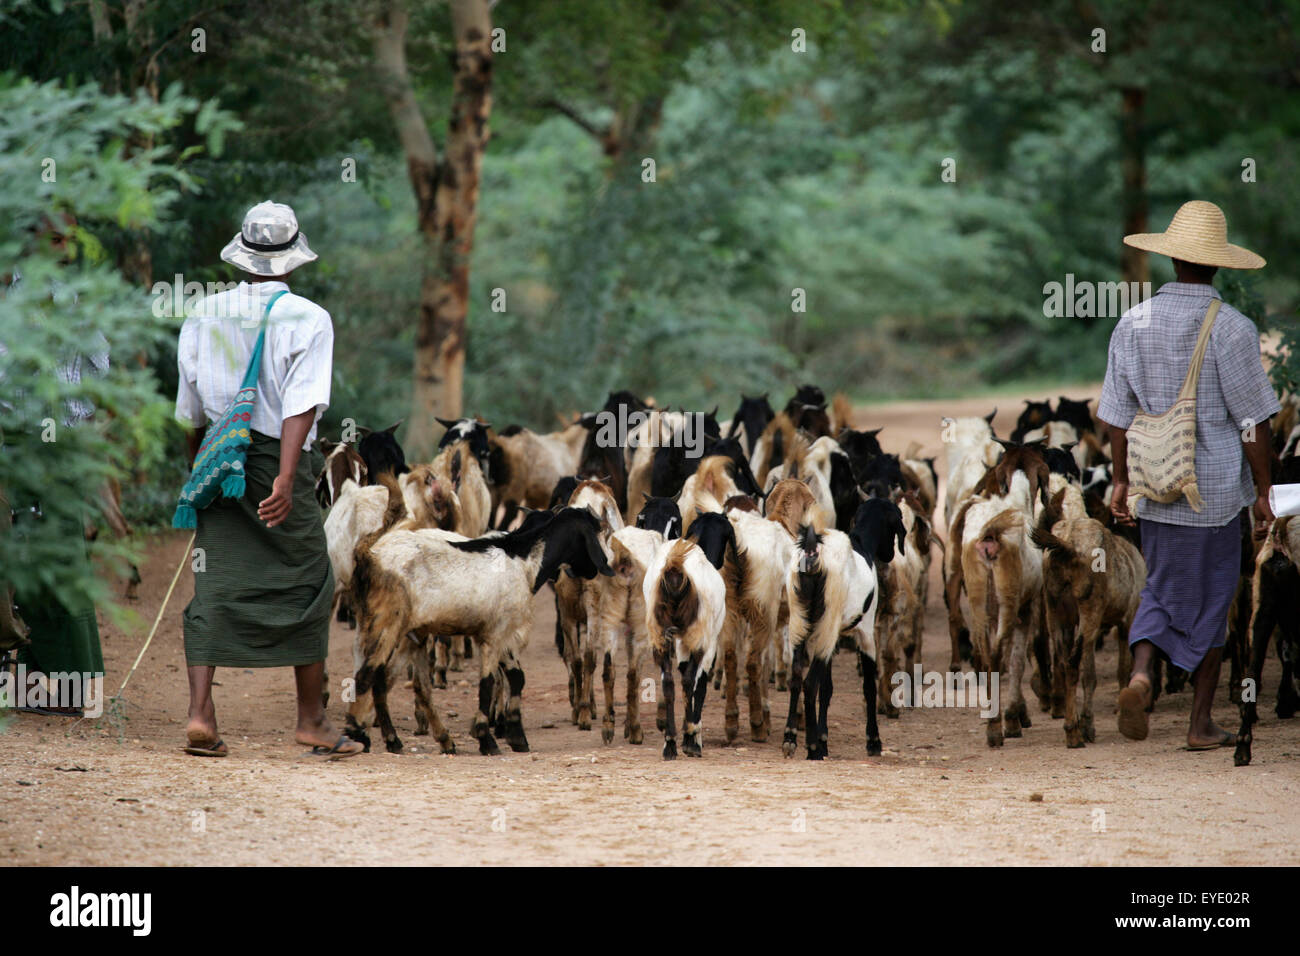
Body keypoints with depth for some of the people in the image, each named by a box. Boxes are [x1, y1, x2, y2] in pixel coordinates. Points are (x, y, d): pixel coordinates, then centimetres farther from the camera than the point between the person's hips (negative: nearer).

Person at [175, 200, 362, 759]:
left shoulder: (204, 315, 6)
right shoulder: (308, 319, -7)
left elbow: (190, 409, 13)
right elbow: (301, 404, -18)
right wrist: (285, 479, -24)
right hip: (276, 461, -4)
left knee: (214, 587, 4)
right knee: (305, 584, 8)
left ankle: (200, 714, -8)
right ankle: (312, 721, 13)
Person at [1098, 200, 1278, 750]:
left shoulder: (1133, 324, -2)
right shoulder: (1230, 328, -14)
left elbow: (1119, 415, 3)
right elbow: (1253, 420, -12)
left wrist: (1121, 482, 13)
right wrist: (1262, 492, -3)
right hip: (1215, 491, -3)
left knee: (1162, 589, 18)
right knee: (1209, 602, 10)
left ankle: (1140, 674, -9)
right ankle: (1201, 725, 15)